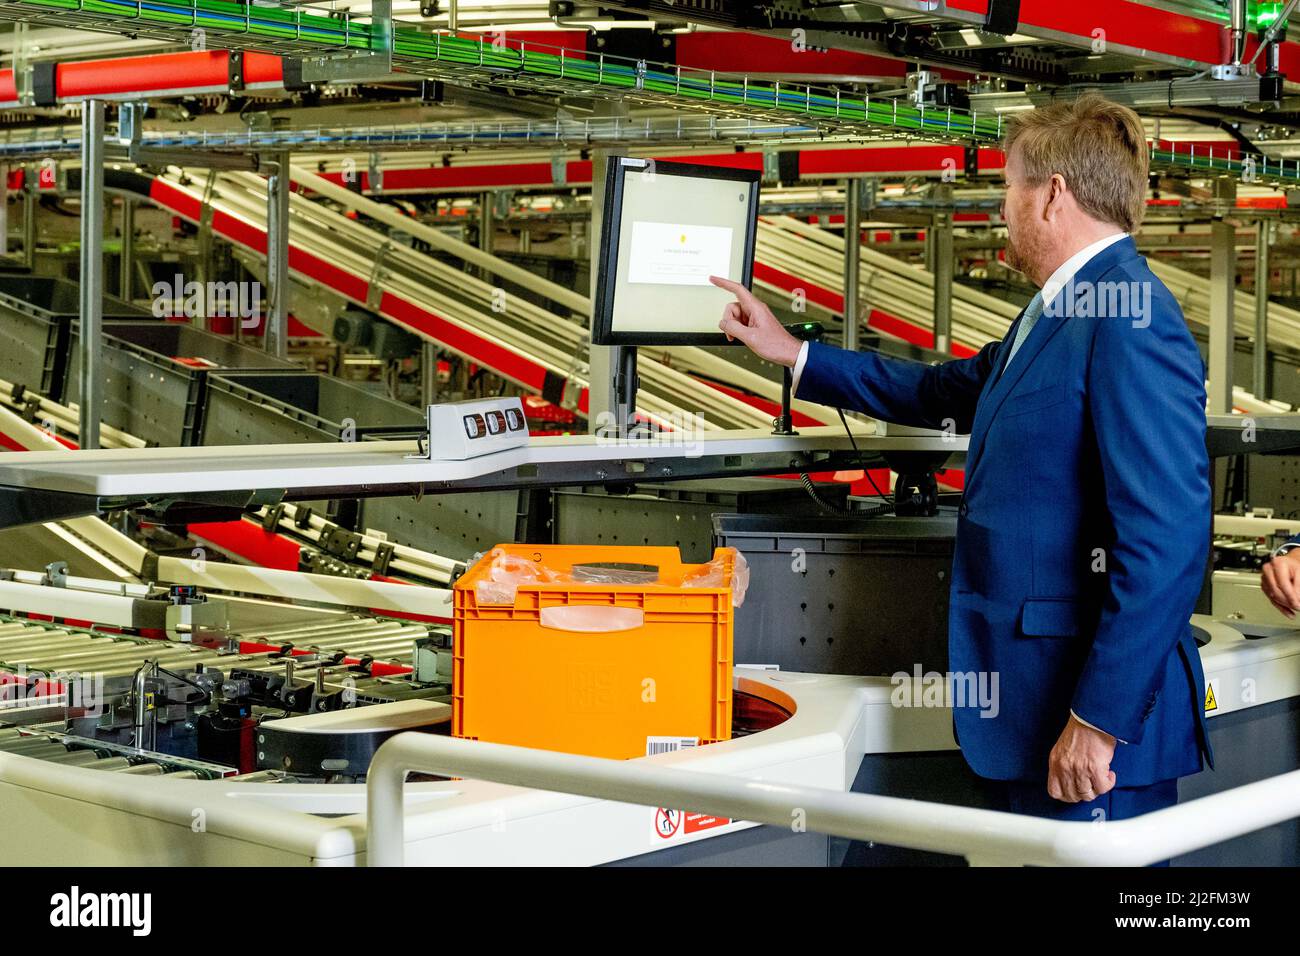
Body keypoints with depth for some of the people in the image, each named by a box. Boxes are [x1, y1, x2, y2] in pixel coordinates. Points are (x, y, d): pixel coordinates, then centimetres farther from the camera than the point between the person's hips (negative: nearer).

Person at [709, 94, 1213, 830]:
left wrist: (1100, 719, -23)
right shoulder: (1058, 313, 14)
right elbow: (944, 394, 30)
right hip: (1040, 696, 10)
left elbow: (1167, 535, -24)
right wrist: (792, 352, 32)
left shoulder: (1129, 318, -18)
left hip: (1096, 713, -10)